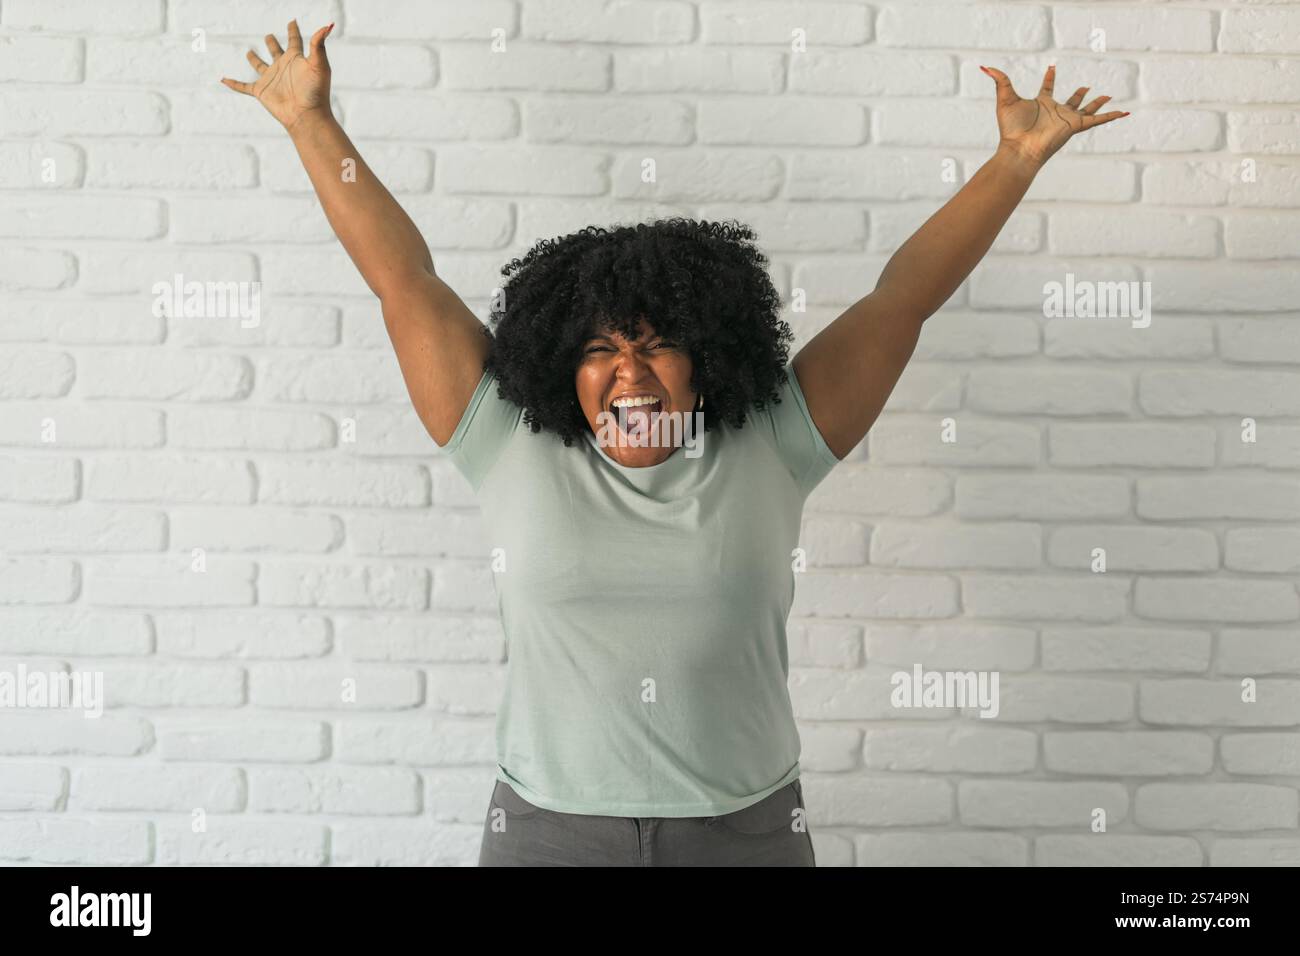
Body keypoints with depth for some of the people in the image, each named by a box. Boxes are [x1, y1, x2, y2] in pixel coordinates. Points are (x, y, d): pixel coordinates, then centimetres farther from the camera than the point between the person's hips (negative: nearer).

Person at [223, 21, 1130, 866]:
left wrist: (1018, 159, 2)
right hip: (548, 829, 0)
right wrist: (312, 121, 4)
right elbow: (404, 279, 1)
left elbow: (905, 292, 1)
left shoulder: (769, 448, -2)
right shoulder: (517, 450, -3)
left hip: (748, 829, 0)